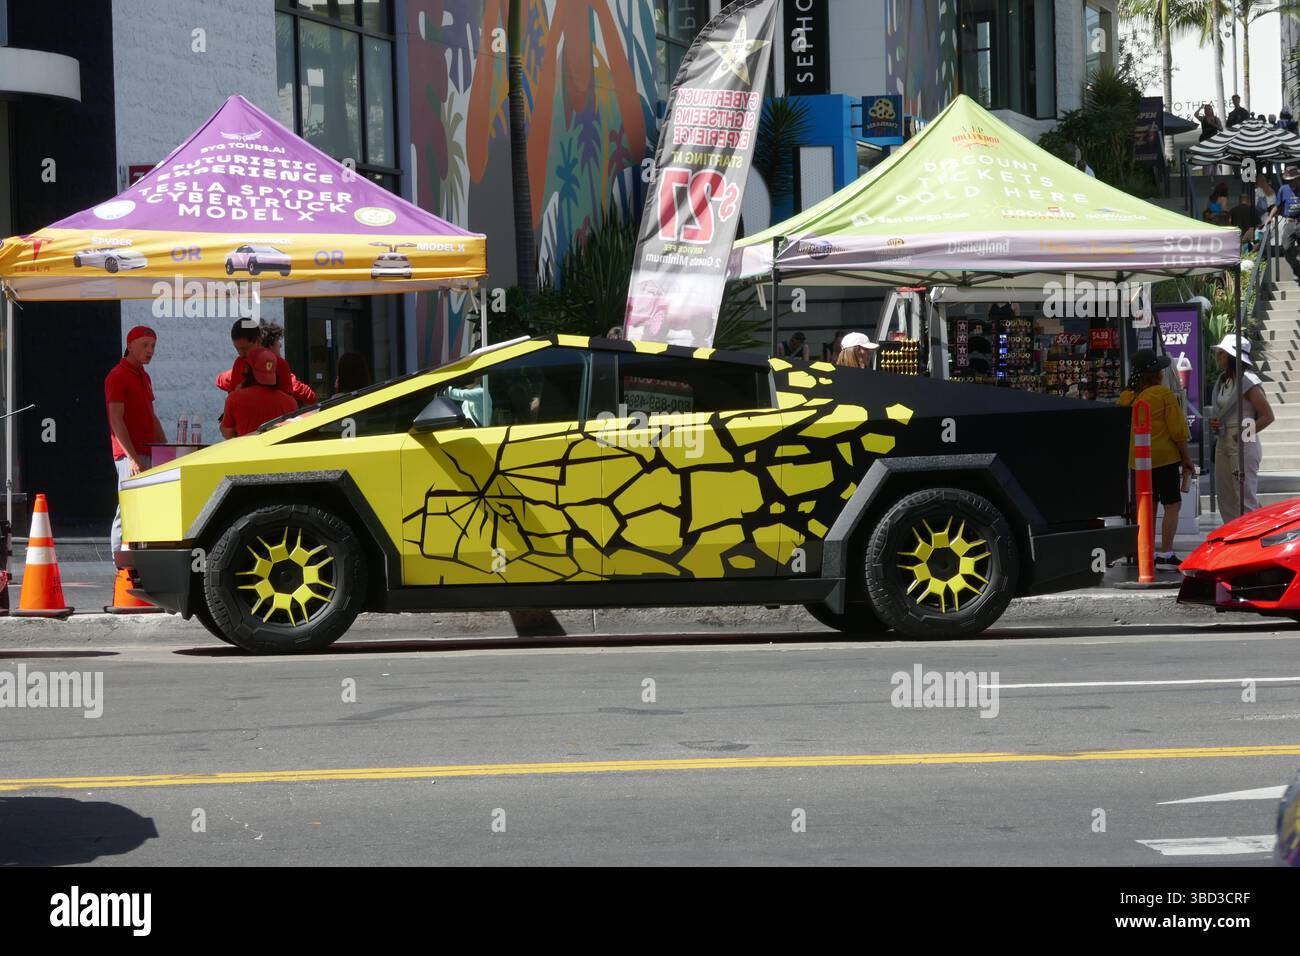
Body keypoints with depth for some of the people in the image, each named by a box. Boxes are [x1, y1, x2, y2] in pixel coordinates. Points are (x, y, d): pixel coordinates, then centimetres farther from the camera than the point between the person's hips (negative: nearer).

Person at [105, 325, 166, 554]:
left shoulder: (144, 377, 21)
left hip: (149, 453, 9)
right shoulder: (117, 377, -7)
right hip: (130, 455, -9)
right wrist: (132, 457, -20)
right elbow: (116, 420, -14)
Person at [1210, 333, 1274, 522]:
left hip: (1243, 445, -9)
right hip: (1223, 443, 9)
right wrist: (1214, 423, 5)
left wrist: (1244, 435, -14)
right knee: (1226, 500, 10)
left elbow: (1268, 416, -14)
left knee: (1246, 501, -7)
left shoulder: (1248, 381, -13)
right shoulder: (1224, 381, 13)